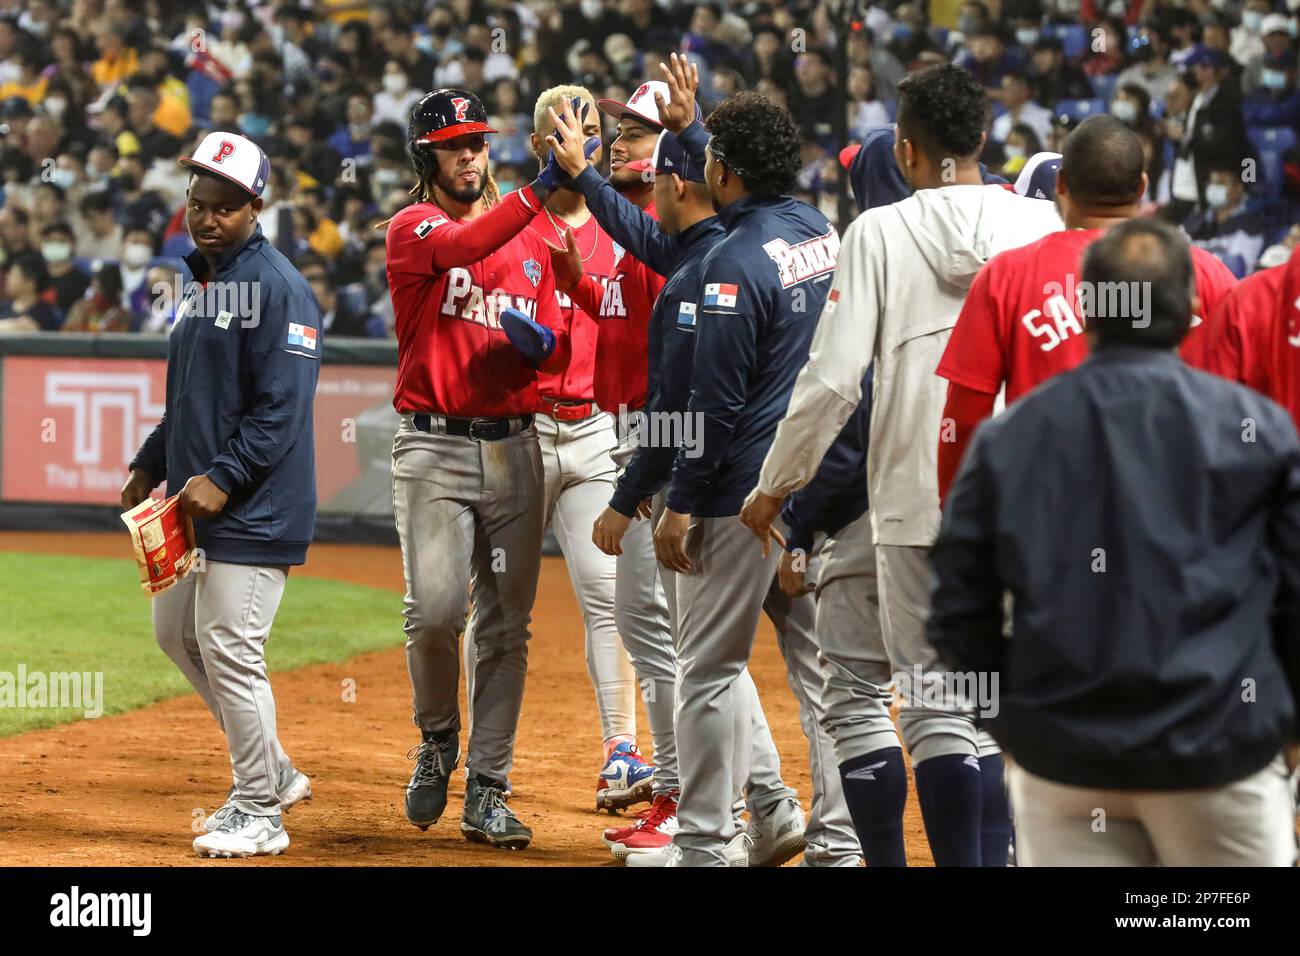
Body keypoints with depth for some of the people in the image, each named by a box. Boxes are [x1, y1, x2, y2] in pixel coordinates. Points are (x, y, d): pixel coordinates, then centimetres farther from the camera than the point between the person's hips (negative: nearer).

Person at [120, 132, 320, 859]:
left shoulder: (277, 287, -14)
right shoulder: (202, 282, 15)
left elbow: (282, 409, -20)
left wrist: (223, 478, -24)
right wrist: (150, 467, 18)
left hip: (253, 507, -10)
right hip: (196, 501, 10)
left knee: (229, 650, -9)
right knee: (177, 633, 16)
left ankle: (260, 814, 3)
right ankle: (273, 772, 26)